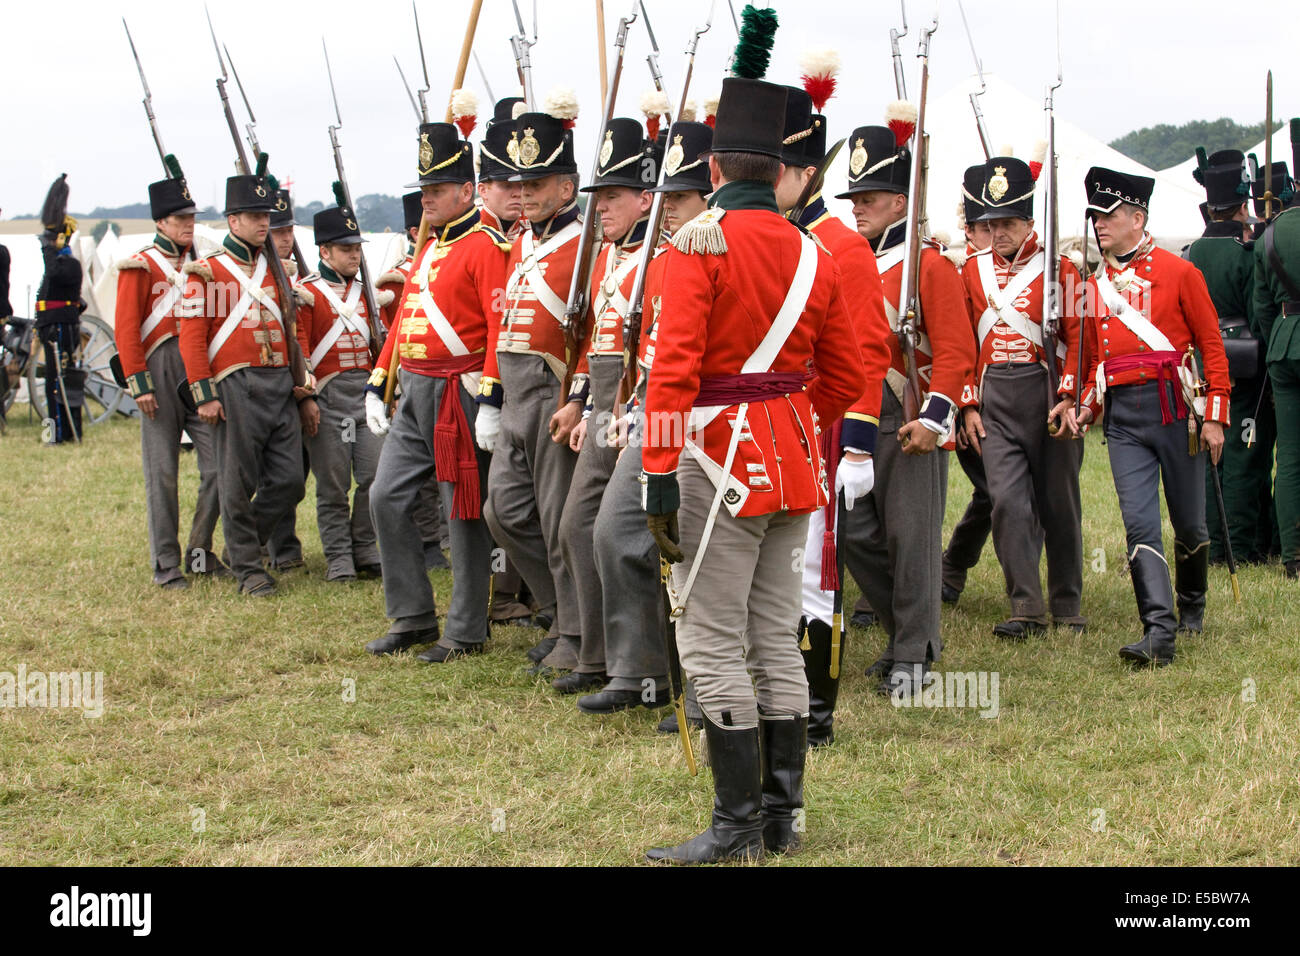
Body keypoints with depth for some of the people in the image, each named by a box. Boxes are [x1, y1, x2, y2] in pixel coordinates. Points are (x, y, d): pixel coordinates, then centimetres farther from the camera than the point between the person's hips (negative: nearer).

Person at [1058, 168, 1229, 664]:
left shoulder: (1179, 273, -2)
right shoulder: (1095, 285, 11)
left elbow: (1211, 345, -1)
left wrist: (1214, 416, -5)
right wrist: (1085, 406, 2)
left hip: (1174, 409, -3)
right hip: (1122, 419, 3)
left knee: (1188, 521, 9)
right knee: (1139, 524, -10)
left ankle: (1192, 606, 34)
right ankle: (1159, 632, -15)